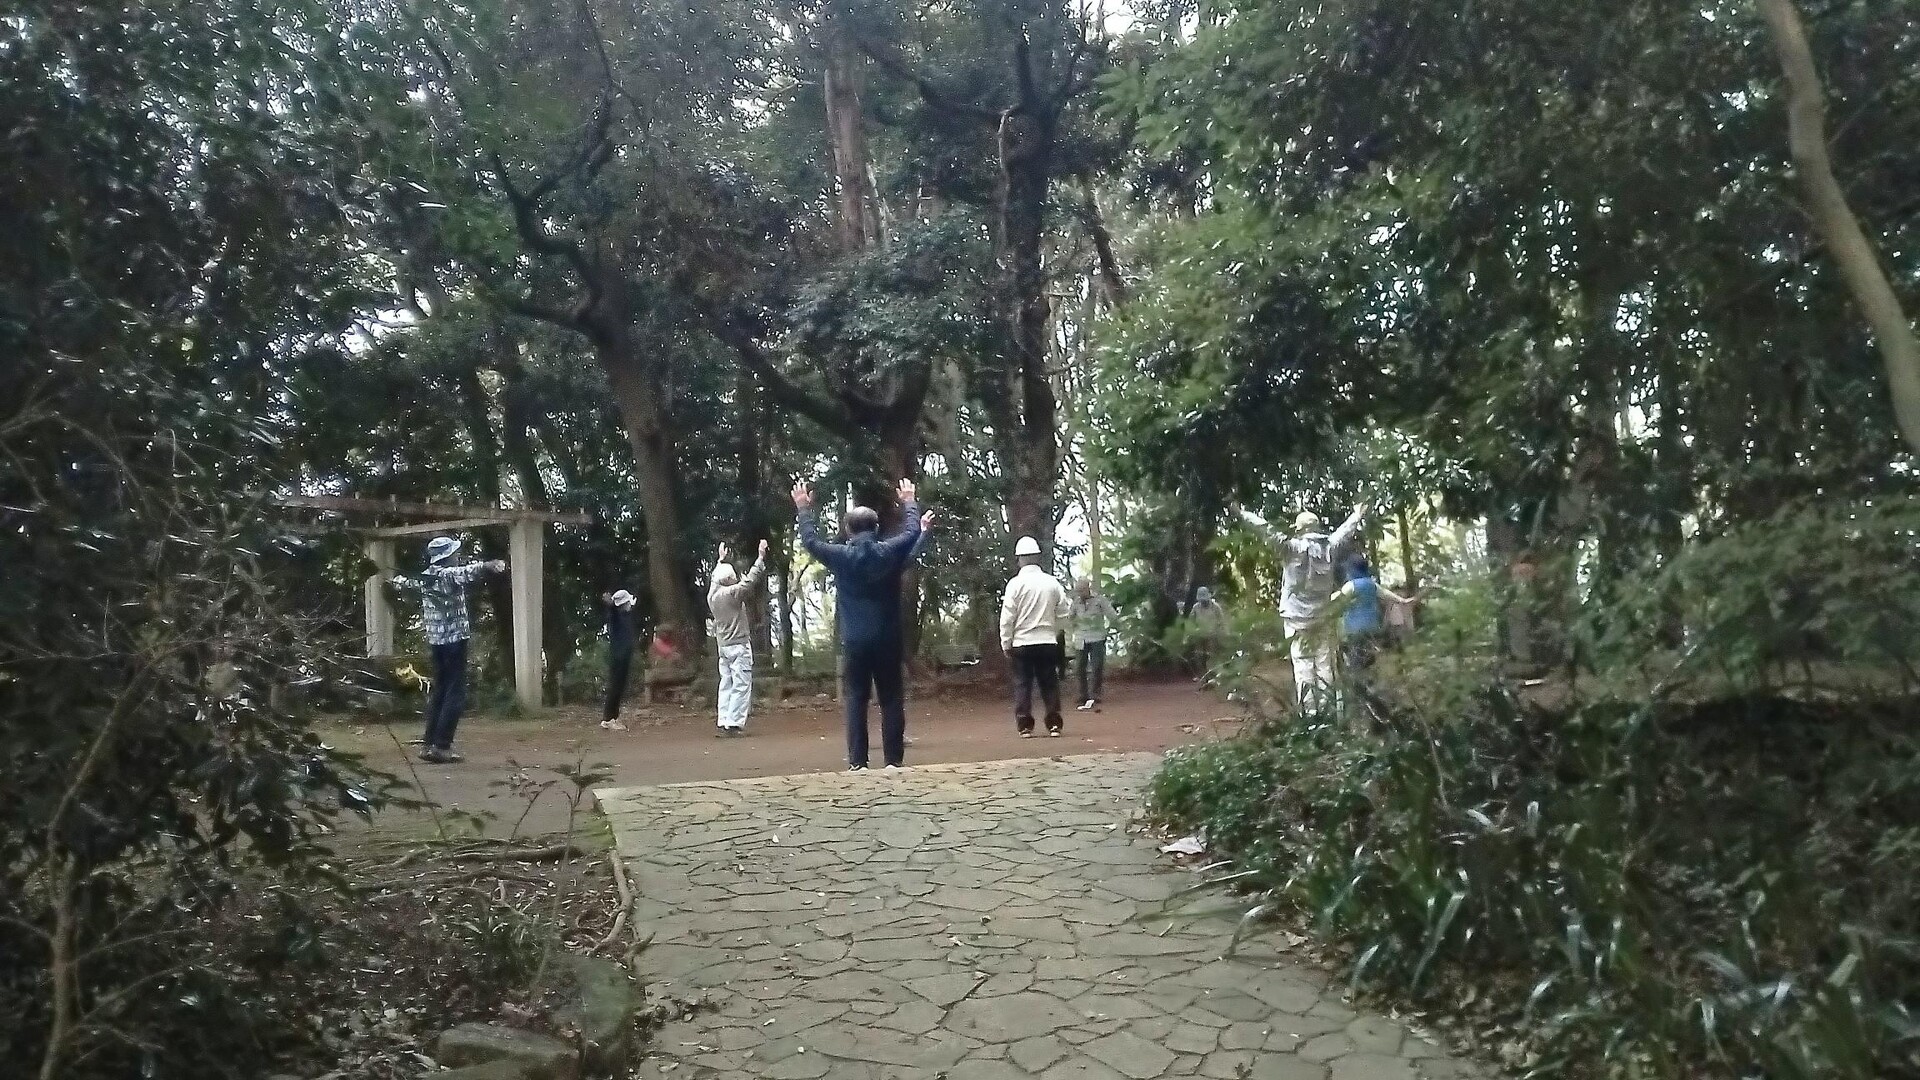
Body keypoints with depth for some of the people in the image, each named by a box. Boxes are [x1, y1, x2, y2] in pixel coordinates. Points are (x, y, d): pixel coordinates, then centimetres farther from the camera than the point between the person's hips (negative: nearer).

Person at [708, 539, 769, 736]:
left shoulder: (712, 594, 8)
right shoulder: (732, 593, -14)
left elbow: (716, 578, 27)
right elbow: (751, 580, -18)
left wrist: (720, 560, 41)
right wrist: (761, 557, -13)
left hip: (722, 645, 8)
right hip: (739, 645, -8)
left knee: (726, 684, 9)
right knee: (741, 685, -6)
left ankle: (724, 723, 7)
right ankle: (734, 724, -10)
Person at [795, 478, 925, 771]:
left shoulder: (841, 557, -4)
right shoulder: (890, 552, -3)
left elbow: (810, 541, 12)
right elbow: (913, 531, 15)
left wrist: (803, 510, 25)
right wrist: (909, 502, 31)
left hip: (855, 642, 0)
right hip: (887, 640, 0)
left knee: (856, 700, 4)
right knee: (892, 700, 5)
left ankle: (857, 762, 0)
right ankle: (894, 760, 4)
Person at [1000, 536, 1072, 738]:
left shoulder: (1016, 583, -9)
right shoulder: (1052, 582, 0)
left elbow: (1007, 618, -9)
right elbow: (1064, 613, 6)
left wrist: (1005, 644, 1)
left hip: (1022, 643, -2)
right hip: (1048, 642, 2)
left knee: (1022, 685, 4)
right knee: (1050, 684, 9)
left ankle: (1024, 726, 2)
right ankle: (1054, 725, 8)